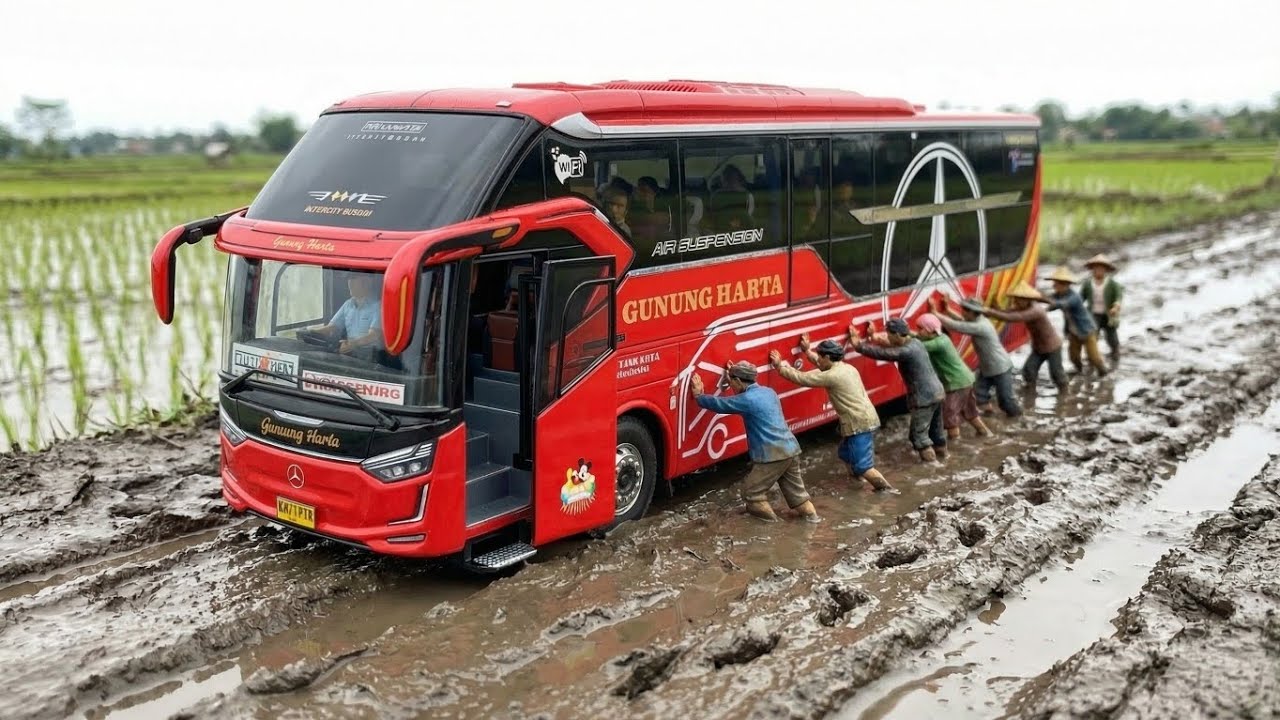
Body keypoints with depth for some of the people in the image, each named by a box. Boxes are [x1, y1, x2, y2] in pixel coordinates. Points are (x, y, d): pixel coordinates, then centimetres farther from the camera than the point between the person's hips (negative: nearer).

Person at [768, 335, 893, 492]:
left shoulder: (831, 376, -17)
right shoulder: (847, 368, 11)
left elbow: (801, 378, -10)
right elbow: (823, 365, 31)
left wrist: (779, 366, 0)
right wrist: (807, 351, 35)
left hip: (858, 424, -10)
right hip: (867, 419, 10)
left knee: (863, 466, -5)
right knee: (846, 454, 26)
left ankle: (888, 491, -3)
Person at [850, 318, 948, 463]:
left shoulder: (906, 352, -24)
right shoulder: (915, 342, 6)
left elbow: (881, 353, -22)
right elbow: (893, 347, 21)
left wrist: (858, 345, -14)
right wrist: (878, 339, 10)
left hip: (924, 397, -9)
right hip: (937, 392, 9)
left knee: (918, 433, 5)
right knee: (936, 428, 26)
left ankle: (930, 461, 12)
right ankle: (941, 453, 40)